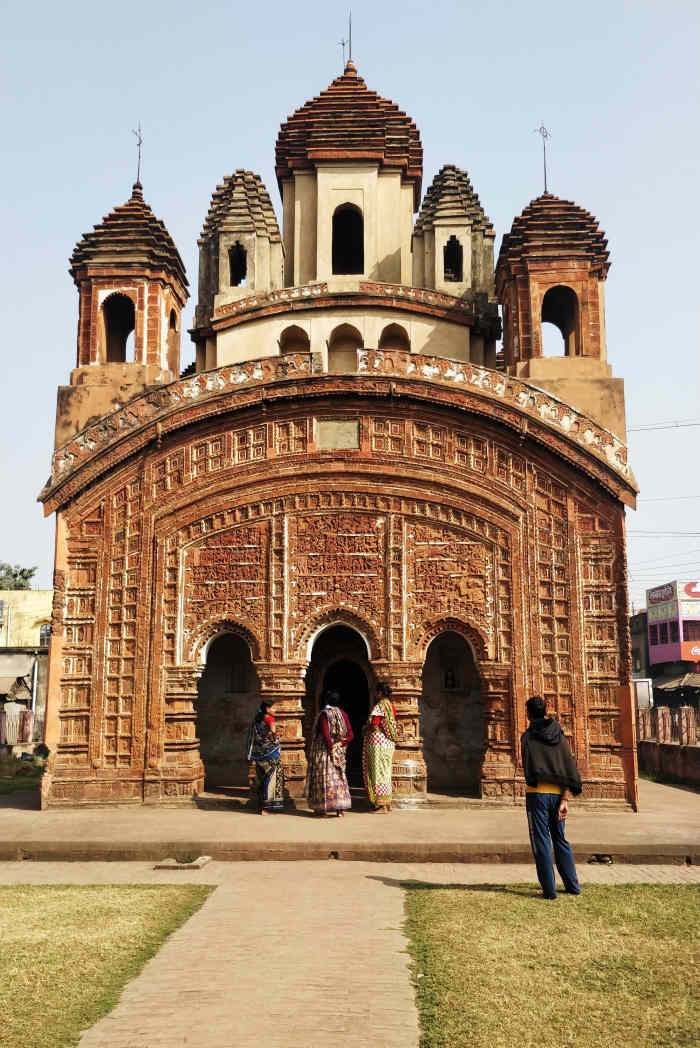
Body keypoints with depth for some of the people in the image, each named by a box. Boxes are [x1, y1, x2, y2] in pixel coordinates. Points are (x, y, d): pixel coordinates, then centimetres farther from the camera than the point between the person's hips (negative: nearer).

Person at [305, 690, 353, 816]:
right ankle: (340, 808, 5)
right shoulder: (343, 714, 4)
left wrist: (331, 747, -13)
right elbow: (350, 735, -1)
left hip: (324, 751, -5)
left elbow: (326, 734, -21)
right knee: (339, 778, 11)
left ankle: (322, 808, 6)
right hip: (339, 753, 5)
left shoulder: (324, 714, -12)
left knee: (324, 777, 3)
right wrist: (340, 744, -7)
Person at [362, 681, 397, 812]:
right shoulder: (391, 706, 11)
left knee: (378, 773, -3)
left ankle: (381, 804, -1)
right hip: (389, 743, 9)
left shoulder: (378, 707, -15)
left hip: (378, 743, -9)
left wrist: (365, 729, 1)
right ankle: (387, 803, 18)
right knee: (386, 772, 14)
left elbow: (373, 726, -21)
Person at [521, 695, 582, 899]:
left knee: (541, 842, 2)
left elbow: (530, 771, -4)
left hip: (537, 794, -4)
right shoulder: (560, 736, 5)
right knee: (560, 840, 17)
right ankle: (573, 886, 19)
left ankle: (549, 890, 1)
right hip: (558, 794, 5)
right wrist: (565, 800, -4)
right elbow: (570, 770, -1)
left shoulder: (528, 737, -5)